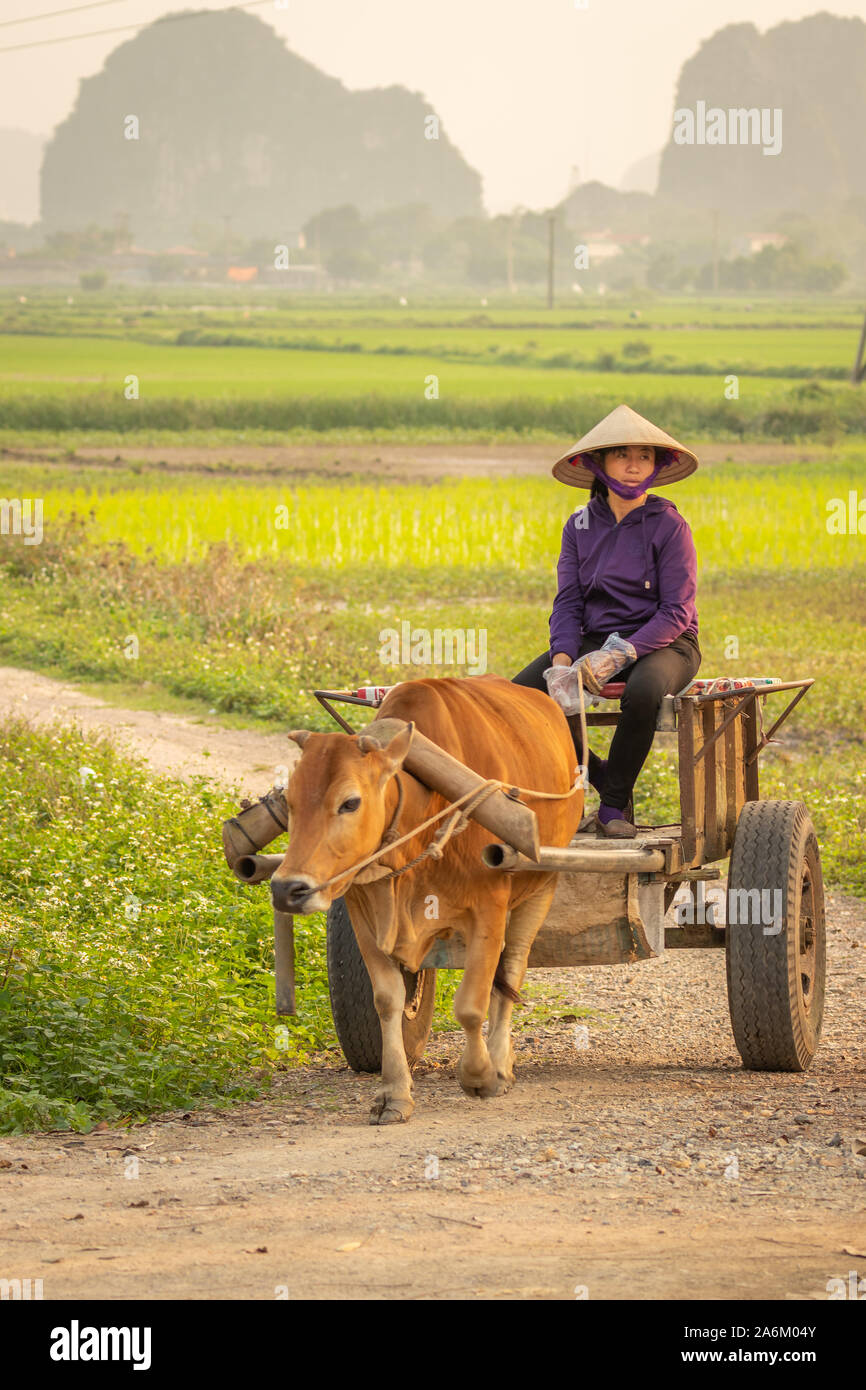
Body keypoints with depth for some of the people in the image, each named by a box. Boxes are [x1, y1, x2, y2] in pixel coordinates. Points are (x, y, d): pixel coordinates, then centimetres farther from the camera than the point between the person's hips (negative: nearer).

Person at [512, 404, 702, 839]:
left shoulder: (669, 526, -7)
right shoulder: (580, 526, 7)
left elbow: (677, 611, -12)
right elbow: (568, 602, 3)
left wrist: (619, 655, -25)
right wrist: (562, 660, -17)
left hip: (663, 642, -4)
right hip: (597, 639, 4)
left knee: (645, 689, -40)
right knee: (522, 691, -22)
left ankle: (615, 804, -20)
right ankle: (600, 777, -3)